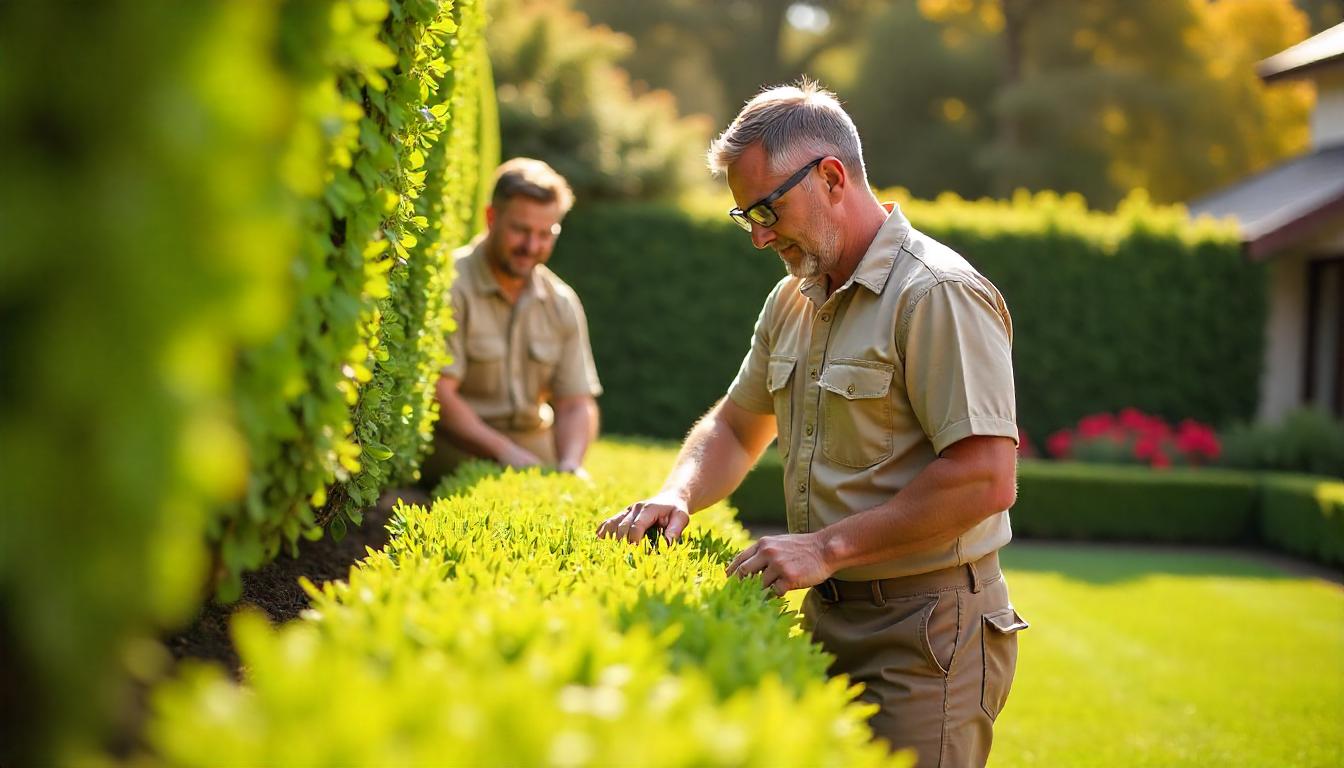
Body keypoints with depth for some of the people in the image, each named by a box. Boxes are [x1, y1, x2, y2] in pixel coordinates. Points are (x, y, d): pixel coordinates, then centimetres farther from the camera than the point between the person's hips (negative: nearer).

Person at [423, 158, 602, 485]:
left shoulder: (563, 304, 9)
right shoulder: (450, 286, -10)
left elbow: (575, 403, 7)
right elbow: (435, 394, -17)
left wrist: (570, 465, -14)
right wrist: (505, 452, -26)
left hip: (536, 446, 6)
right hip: (458, 447, -5)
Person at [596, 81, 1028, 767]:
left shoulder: (938, 294, -16)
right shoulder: (792, 300, 12)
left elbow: (987, 479, -23)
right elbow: (737, 426, 23)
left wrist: (829, 546, -21)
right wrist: (678, 495, 2)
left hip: (926, 636, -8)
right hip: (828, 620, 8)